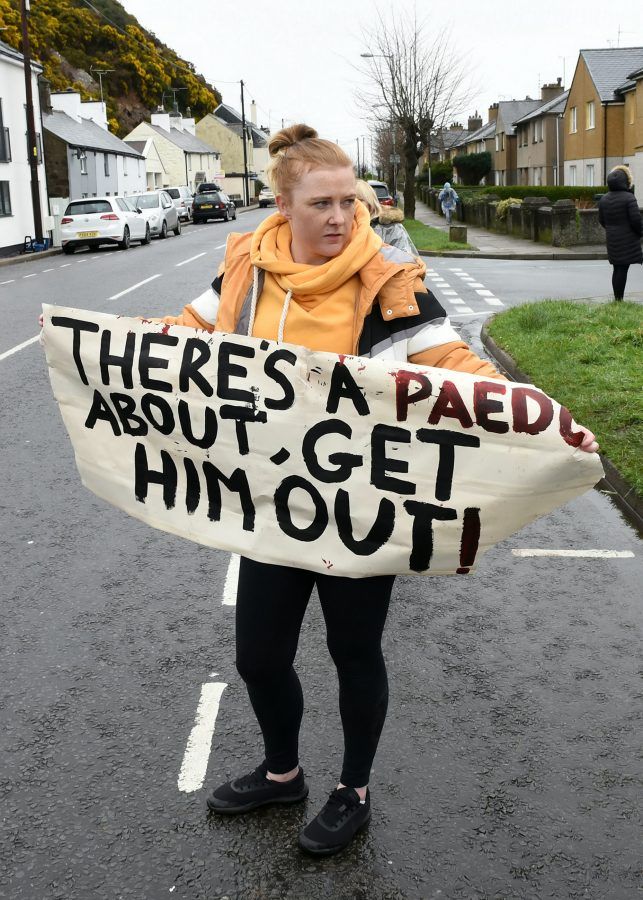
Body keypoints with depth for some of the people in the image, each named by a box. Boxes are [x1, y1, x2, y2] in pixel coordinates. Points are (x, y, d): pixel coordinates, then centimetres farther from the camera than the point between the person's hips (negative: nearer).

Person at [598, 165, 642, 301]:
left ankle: (617, 298, 17)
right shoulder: (628, 198, -15)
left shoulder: (603, 199, 4)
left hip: (612, 239, 6)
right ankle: (619, 299, -3)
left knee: (617, 268, 13)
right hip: (627, 239, -6)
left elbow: (601, 220, 10)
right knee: (623, 269, -4)